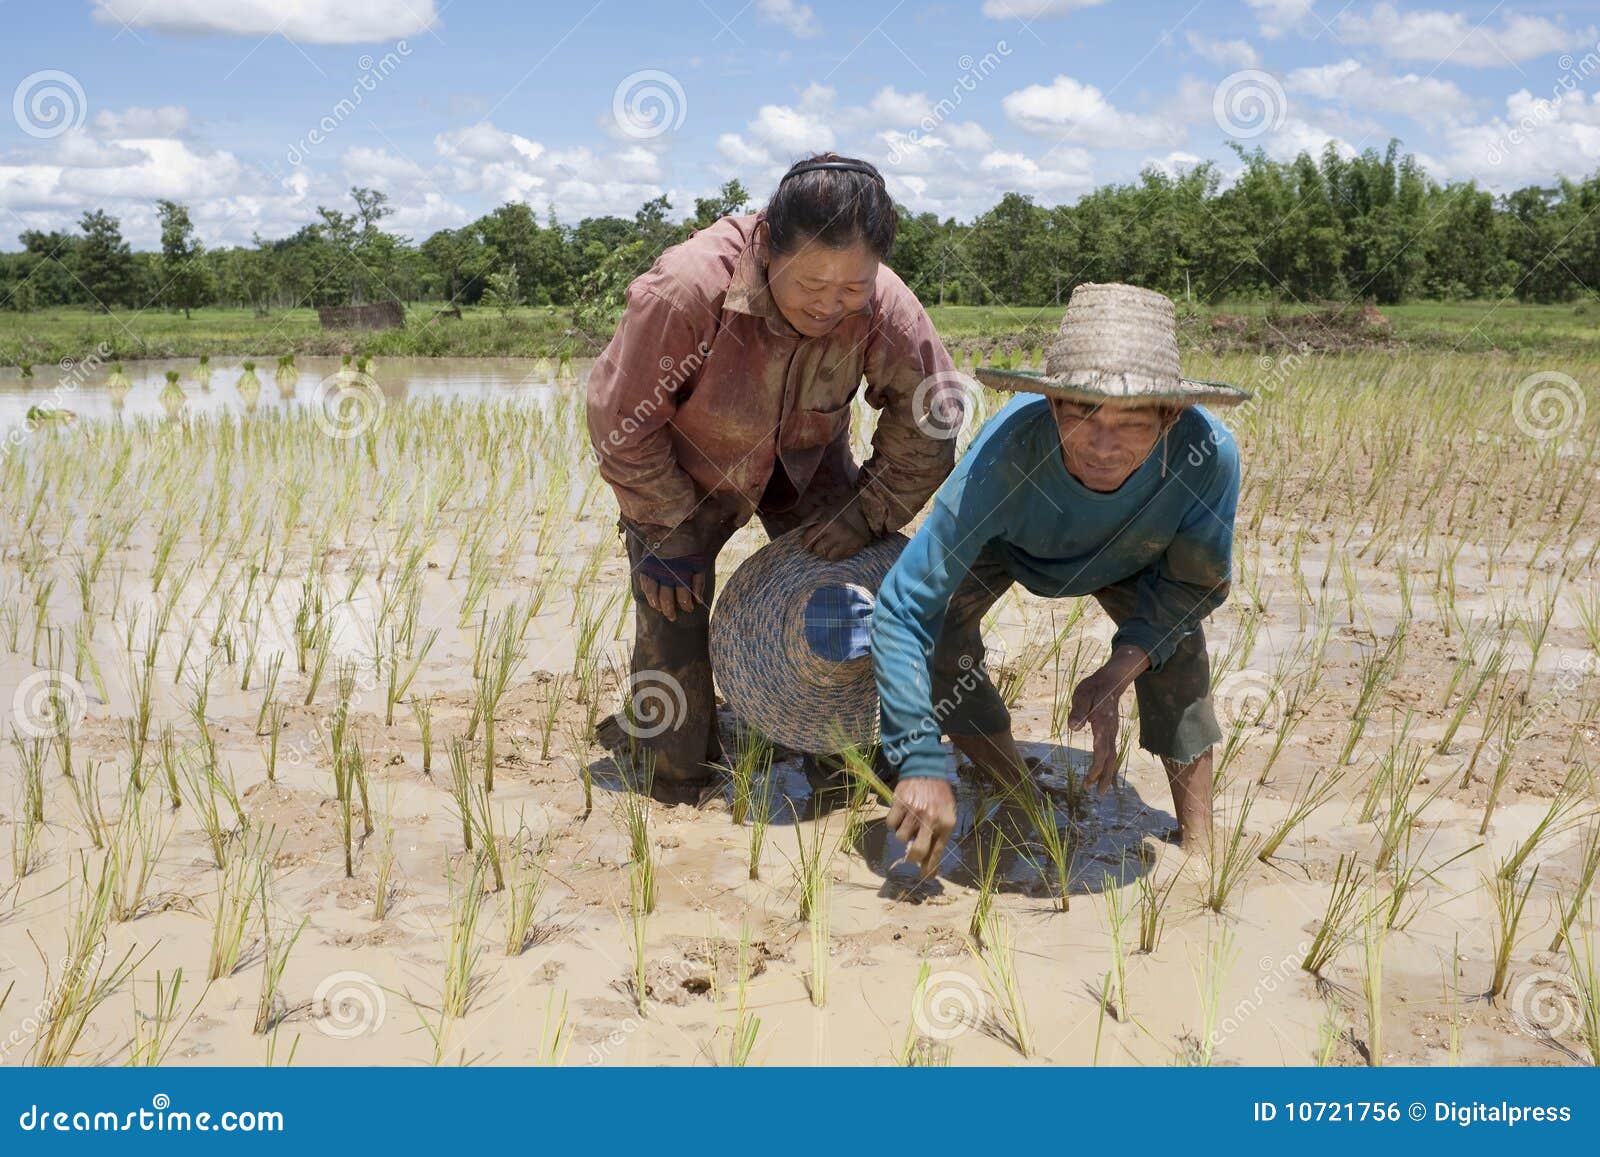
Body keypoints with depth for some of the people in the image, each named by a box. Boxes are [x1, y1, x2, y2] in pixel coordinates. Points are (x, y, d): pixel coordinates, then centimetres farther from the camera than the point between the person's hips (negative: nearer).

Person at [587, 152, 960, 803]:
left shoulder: (886, 308, -30)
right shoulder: (685, 290, -39)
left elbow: (928, 420, -12)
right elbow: (622, 421, -27)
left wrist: (869, 515, -15)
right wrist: (669, 534, -20)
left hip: (806, 464, 3)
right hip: (685, 471, -2)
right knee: (674, 617, -8)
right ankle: (669, 764, 17)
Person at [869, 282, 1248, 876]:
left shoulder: (1209, 453, -41)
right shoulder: (1006, 455, -48)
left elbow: (1196, 582, -19)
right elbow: (902, 610, -47)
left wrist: (1116, 674, -34)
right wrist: (922, 764, -53)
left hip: (1126, 558, 1)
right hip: (1006, 539, -1)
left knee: (1176, 644, -21)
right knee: (939, 627, -23)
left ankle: (1198, 842, -5)